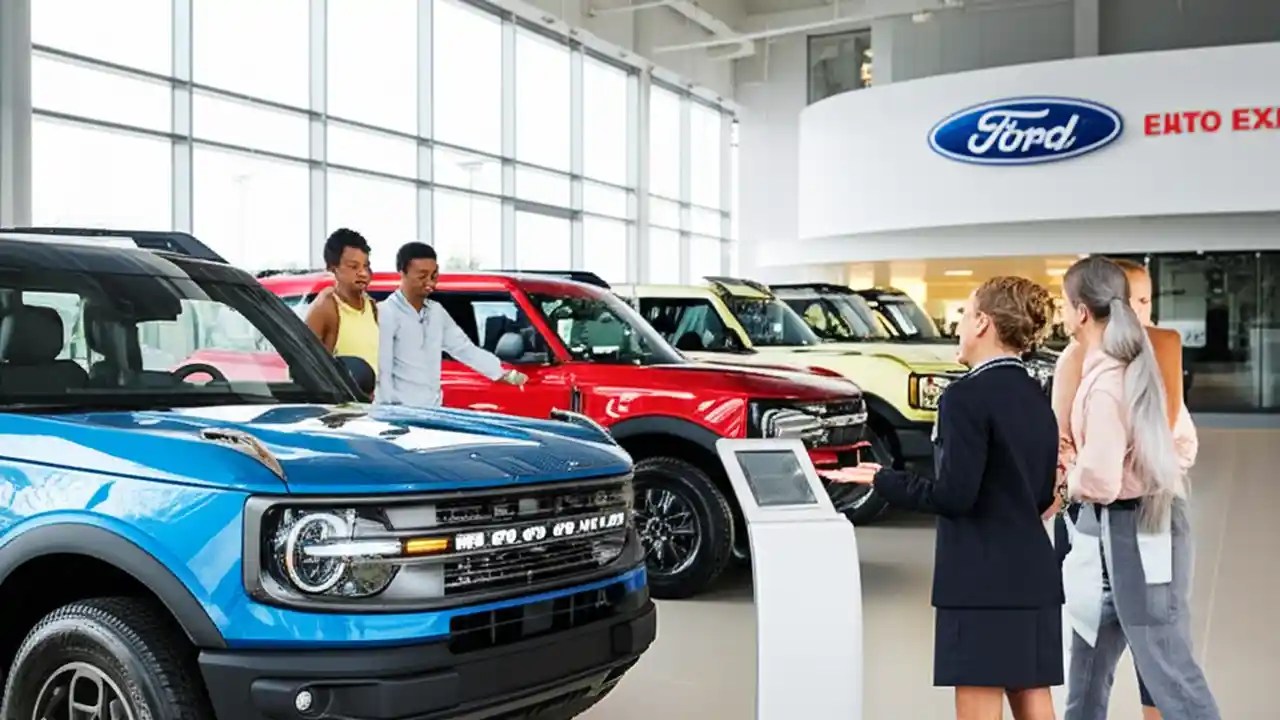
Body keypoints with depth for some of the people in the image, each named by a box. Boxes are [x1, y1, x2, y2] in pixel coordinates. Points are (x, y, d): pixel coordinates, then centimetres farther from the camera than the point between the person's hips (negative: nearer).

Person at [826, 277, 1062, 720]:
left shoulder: (967, 396, -14)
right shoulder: (1037, 398, 11)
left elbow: (955, 495, -17)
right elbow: (1042, 496, 14)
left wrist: (880, 480, -7)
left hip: (982, 581, -8)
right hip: (1034, 576, 8)